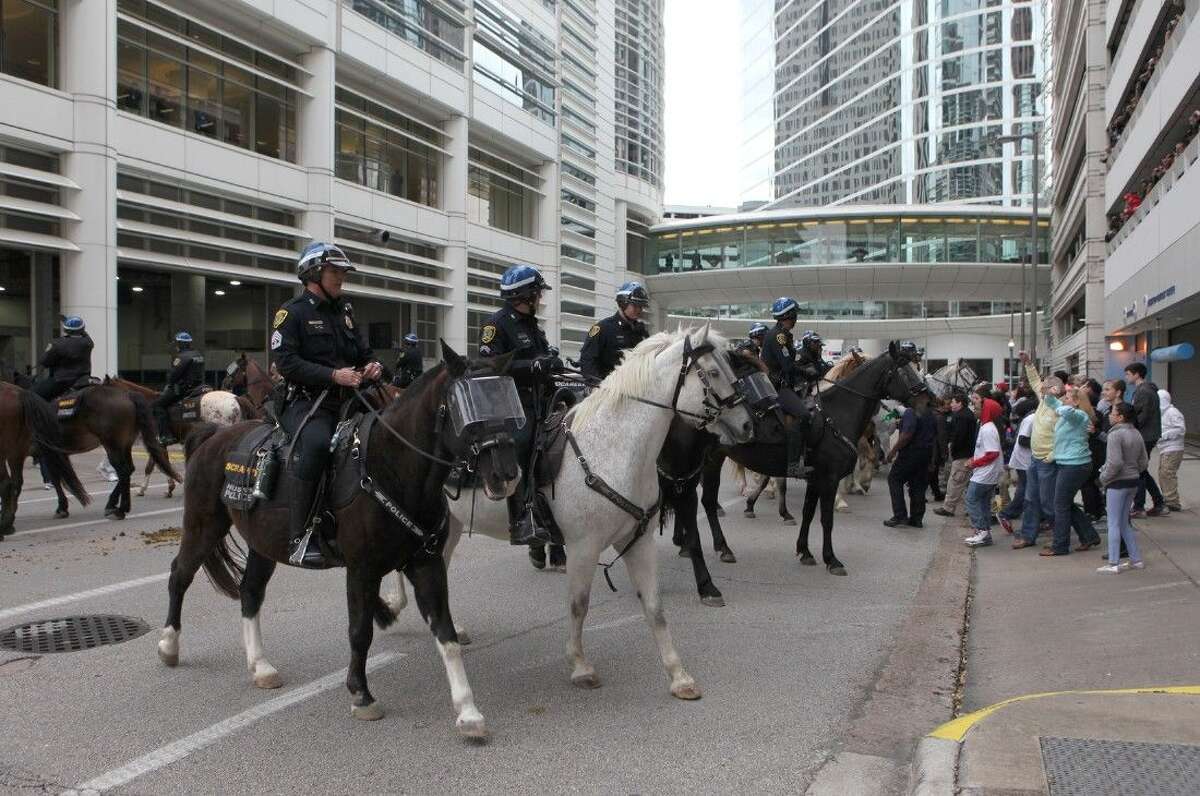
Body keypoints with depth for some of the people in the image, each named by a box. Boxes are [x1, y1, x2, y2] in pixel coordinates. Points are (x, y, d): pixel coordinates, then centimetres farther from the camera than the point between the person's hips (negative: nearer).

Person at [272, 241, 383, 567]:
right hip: (306, 402, -7)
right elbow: (287, 362, -12)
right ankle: (298, 537, -32)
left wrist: (372, 365, 4)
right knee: (315, 444, -36)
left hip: (346, 400, 8)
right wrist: (333, 375, -21)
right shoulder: (292, 312, 0)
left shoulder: (344, 311, 21)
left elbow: (363, 351, 29)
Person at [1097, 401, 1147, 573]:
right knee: (1124, 523, 18)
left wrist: (1104, 477, -11)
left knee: (1114, 523, -1)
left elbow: (1115, 462, -24)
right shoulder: (1136, 434, 9)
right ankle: (1136, 559, 19)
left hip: (1118, 483, -8)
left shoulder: (1115, 434, -17)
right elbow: (1144, 462, 11)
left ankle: (1113, 564, 0)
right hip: (1134, 481, 8)